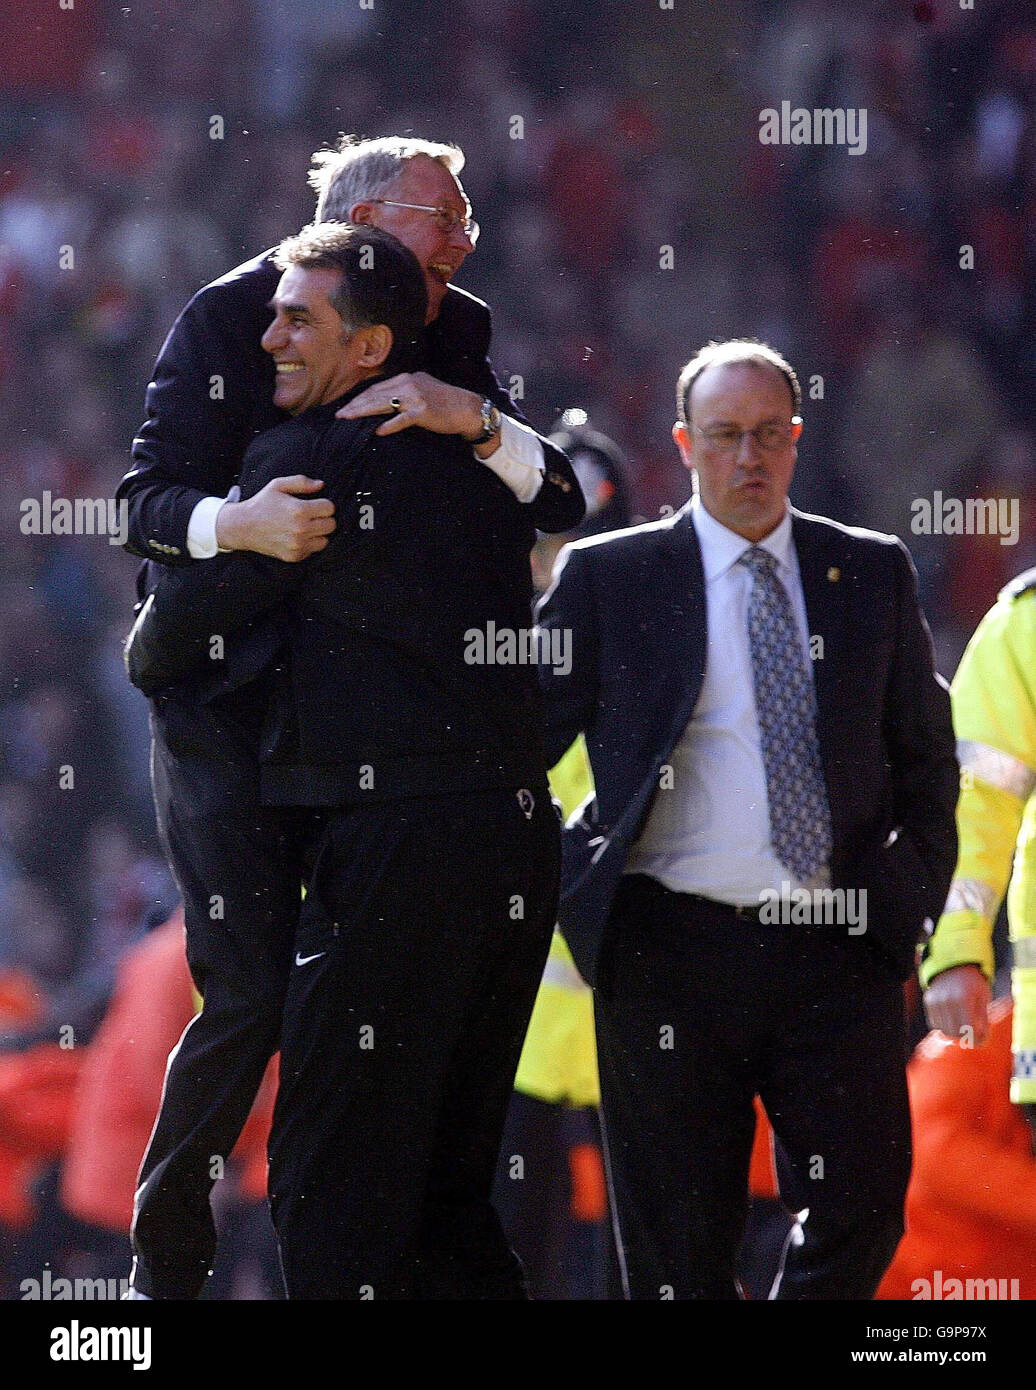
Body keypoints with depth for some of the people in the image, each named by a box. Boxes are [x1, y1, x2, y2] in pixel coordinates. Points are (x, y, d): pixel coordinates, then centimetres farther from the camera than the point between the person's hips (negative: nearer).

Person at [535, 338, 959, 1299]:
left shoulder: (872, 573, 11)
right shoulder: (607, 578, 5)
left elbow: (925, 760, 17)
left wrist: (912, 899, 8)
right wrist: (567, 888, 0)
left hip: (838, 947, 1)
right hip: (672, 948, -1)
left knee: (862, 1207, -6)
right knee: (680, 1242, 1)